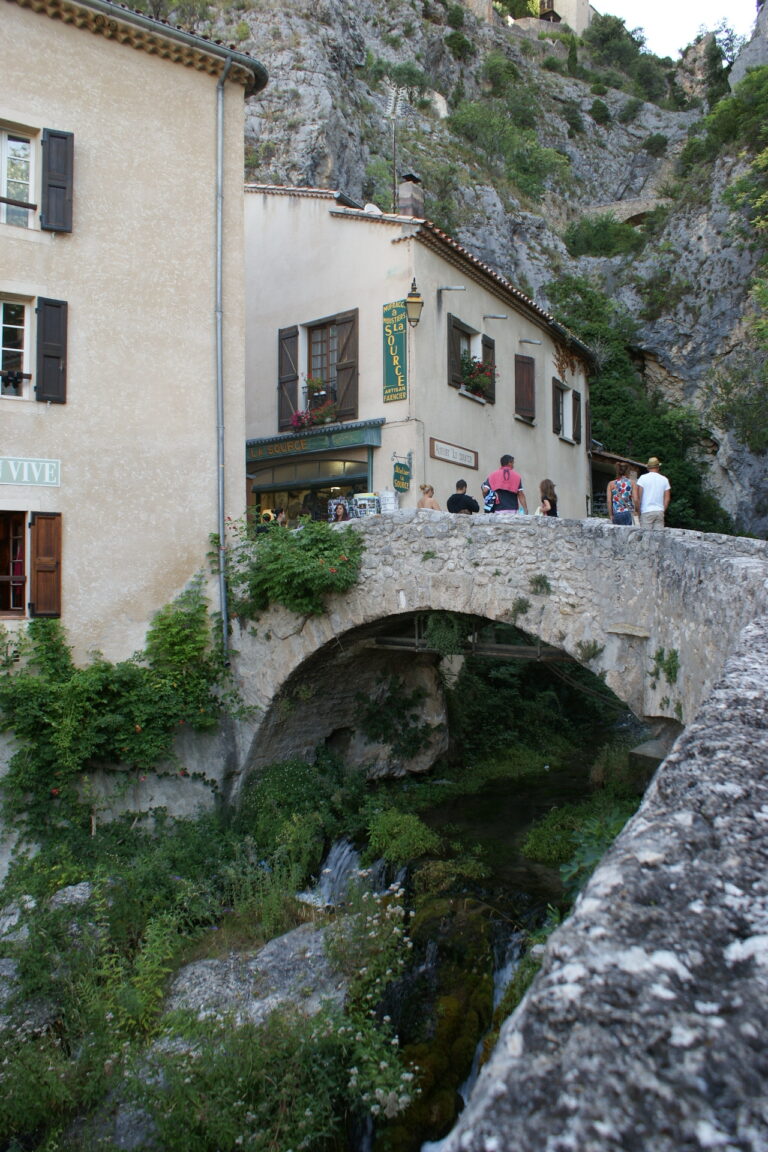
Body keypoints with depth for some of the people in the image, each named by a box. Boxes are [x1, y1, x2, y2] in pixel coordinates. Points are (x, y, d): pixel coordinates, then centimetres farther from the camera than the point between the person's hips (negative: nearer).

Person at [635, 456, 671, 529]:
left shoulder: (643, 478, -1)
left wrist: (638, 511, 3)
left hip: (646, 512, -3)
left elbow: (637, 498, -6)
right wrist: (663, 511, 14)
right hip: (660, 511, 3)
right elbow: (667, 499, 7)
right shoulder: (664, 479, 9)